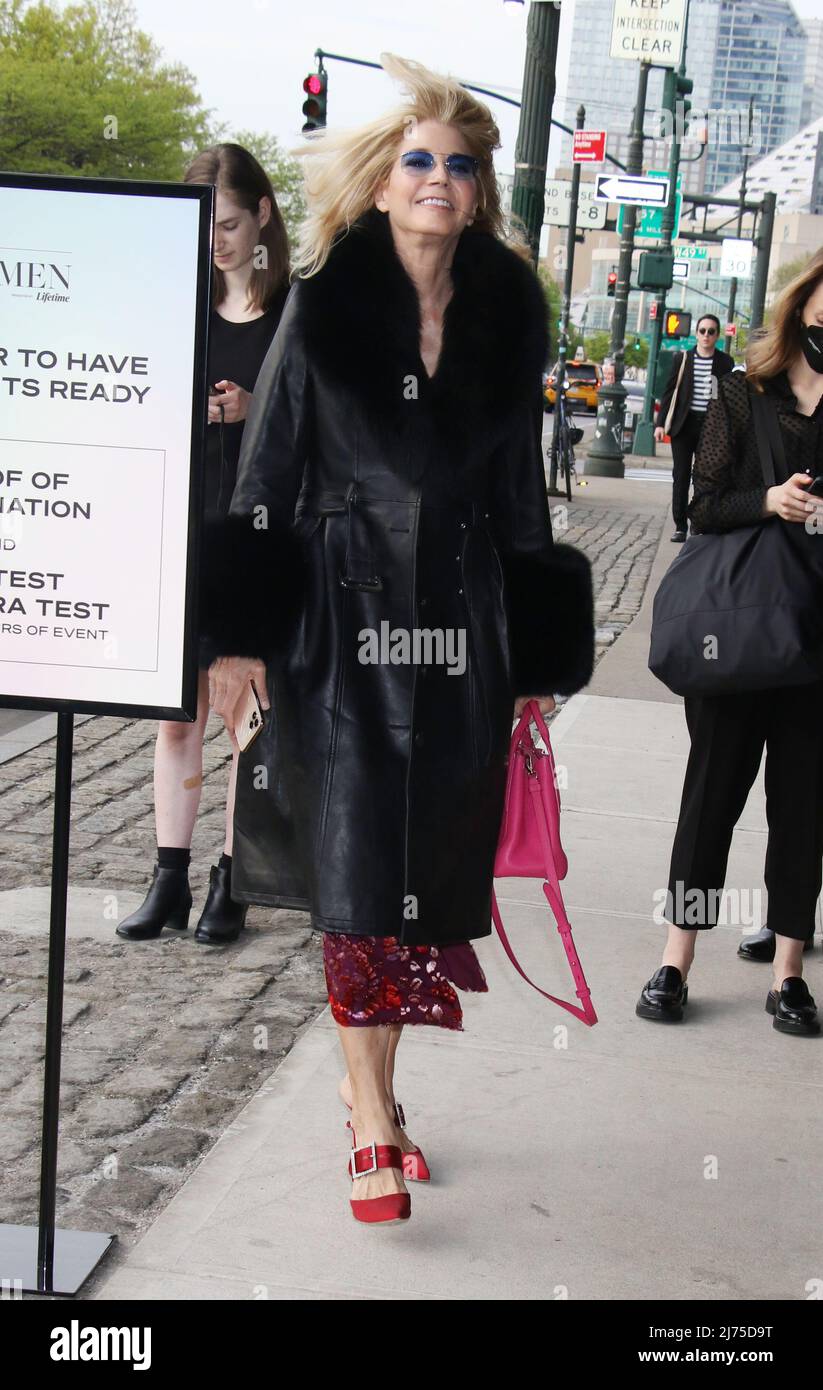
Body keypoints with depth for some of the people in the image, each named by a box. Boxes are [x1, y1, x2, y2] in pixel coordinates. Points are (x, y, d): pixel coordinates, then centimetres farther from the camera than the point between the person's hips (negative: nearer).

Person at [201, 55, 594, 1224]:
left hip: (460, 617, 3)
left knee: (432, 862, 7)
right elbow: (269, 467, -1)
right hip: (343, 608, -3)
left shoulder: (508, 311, 7)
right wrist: (240, 633, -7)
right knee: (358, 862, -4)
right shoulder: (328, 300, 0)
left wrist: (538, 657, 9)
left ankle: (370, 1078, 26)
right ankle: (374, 1124, 5)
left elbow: (520, 481, 10)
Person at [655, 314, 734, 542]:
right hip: (684, 424, 0)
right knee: (681, 477, 1)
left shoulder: (725, 362, 4)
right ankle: (680, 526, 6)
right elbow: (670, 392, 6)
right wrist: (661, 423, -1)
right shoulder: (682, 358, 5)